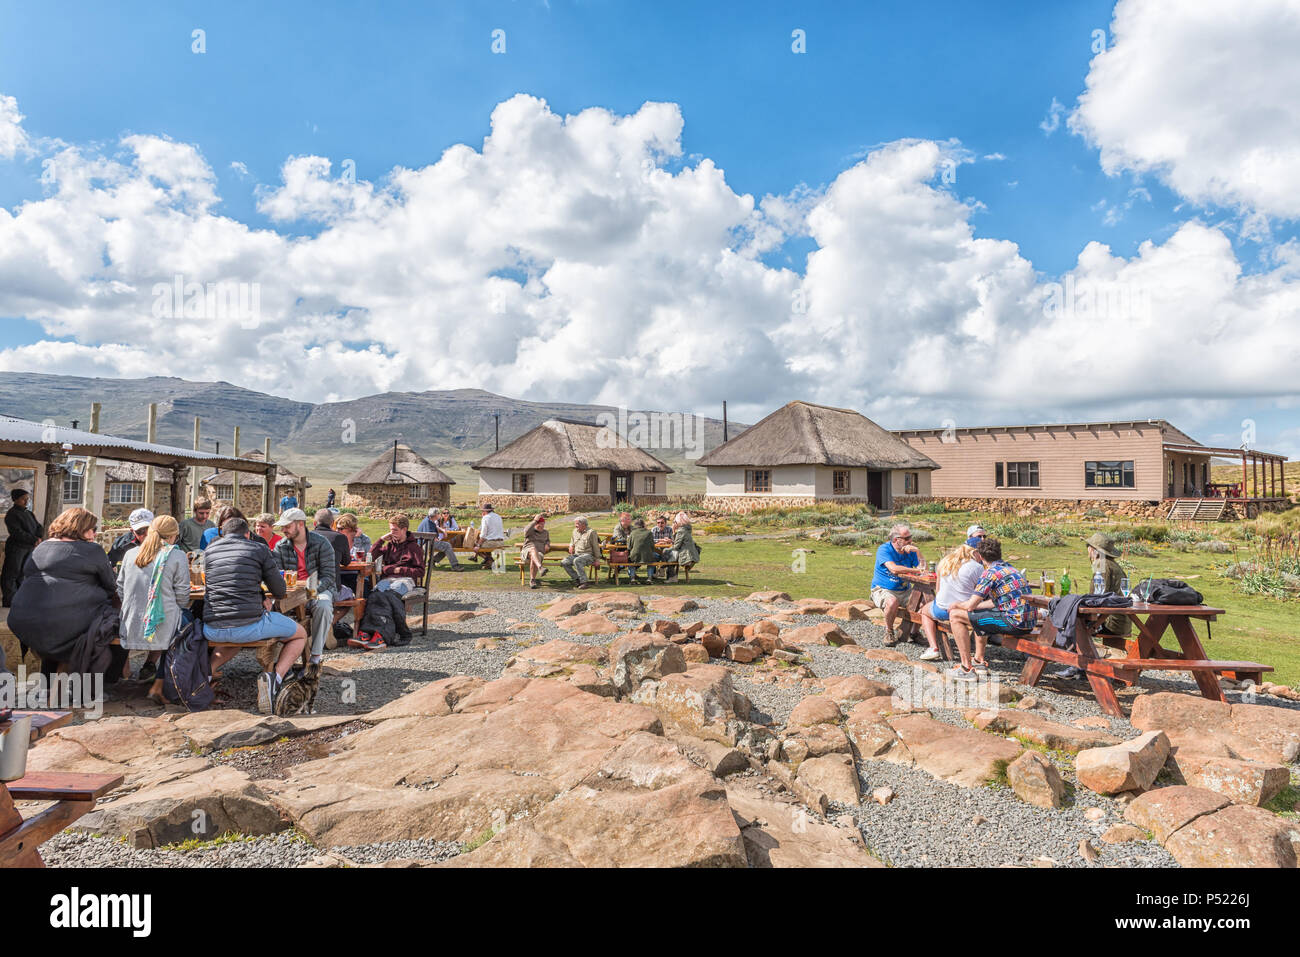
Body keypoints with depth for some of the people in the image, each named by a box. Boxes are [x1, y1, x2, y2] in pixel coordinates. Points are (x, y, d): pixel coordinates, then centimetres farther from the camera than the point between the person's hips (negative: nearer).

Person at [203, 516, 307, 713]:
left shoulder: (210, 550, 16)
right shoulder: (258, 549, 4)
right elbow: (280, 591, 7)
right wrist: (264, 595, 29)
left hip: (212, 630, 5)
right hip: (249, 626, -5)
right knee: (300, 634, 18)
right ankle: (275, 678, -7)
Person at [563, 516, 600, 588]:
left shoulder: (591, 532, -6)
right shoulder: (575, 531, 15)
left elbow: (596, 547, -5)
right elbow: (572, 542, 35)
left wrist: (597, 560, -7)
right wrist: (571, 546, 14)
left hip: (588, 554, -7)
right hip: (576, 554, 7)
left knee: (576, 561, -37)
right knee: (564, 562, -20)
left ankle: (583, 581, -29)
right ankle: (577, 579, -12)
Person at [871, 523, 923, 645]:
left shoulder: (910, 551, 4)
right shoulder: (884, 549, -12)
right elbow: (894, 569, -27)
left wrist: (917, 551, -16)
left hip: (905, 591, 6)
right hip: (882, 590, -5)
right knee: (892, 602, -37)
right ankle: (889, 631, -9)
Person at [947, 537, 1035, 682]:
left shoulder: (990, 572, -10)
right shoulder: (1011, 569, 20)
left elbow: (970, 605, -12)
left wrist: (955, 605, 10)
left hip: (1015, 622, -10)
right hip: (1027, 622, 10)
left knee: (955, 616, -6)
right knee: (978, 615, 32)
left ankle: (967, 668, -5)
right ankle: (979, 661, 33)